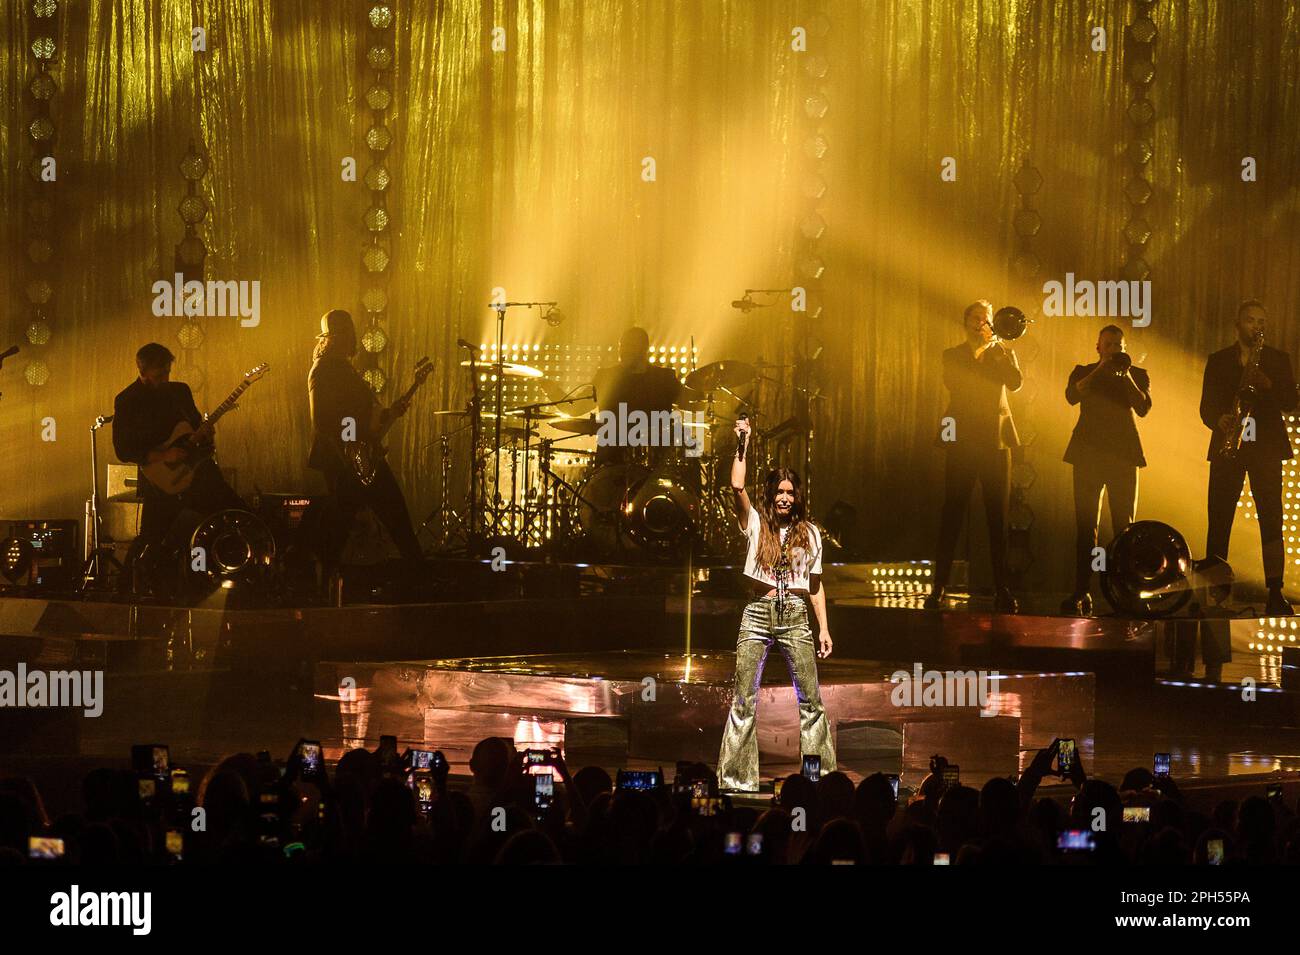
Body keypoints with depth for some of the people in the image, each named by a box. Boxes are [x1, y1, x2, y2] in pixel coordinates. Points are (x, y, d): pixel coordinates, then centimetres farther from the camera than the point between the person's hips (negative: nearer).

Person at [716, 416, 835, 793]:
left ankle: (821, 776, 3)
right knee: (744, 701, -2)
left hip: (795, 618, 1)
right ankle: (736, 779, 2)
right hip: (757, 616, -1)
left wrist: (824, 627, 9)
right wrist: (742, 444, -12)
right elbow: (738, 487, -11)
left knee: (811, 701, -2)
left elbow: (815, 584, 14)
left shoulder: (809, 533, 11)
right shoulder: (756, 524, 6)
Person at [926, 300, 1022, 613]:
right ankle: (939, 586, -4)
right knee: (952, 514, -5)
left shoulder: (1003, 354, 14)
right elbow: (952, 382, -7)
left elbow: (1015, 382, -5)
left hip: (996, 441, 1)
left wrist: (995, 349, -9)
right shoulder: (953, 355, 12)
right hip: (963, 441, -1)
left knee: (998, 517, -1)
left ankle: (1002, 590, 0)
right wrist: (976, 352, -9)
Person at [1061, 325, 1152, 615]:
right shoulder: (1084, 372, 12)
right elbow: (1072, 396, -8)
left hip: (1123, 454, 0)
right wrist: (1100, 370, -12)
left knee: (1124, 526, -5)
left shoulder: (1137, 375, 11)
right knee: (1085, 526, -5)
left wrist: (1125, 375, -12)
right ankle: (1081, 594, -6)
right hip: (1088, 454, 0)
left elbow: (1143, 408, -4)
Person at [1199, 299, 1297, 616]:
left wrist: (1267, 384, -15)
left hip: (1265, 447, -1)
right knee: (1219, 521, -4)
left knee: (1271, 520, -9)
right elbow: (1206, 406, 7)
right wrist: (1219, 420, -15)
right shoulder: (1218, 360, 12)